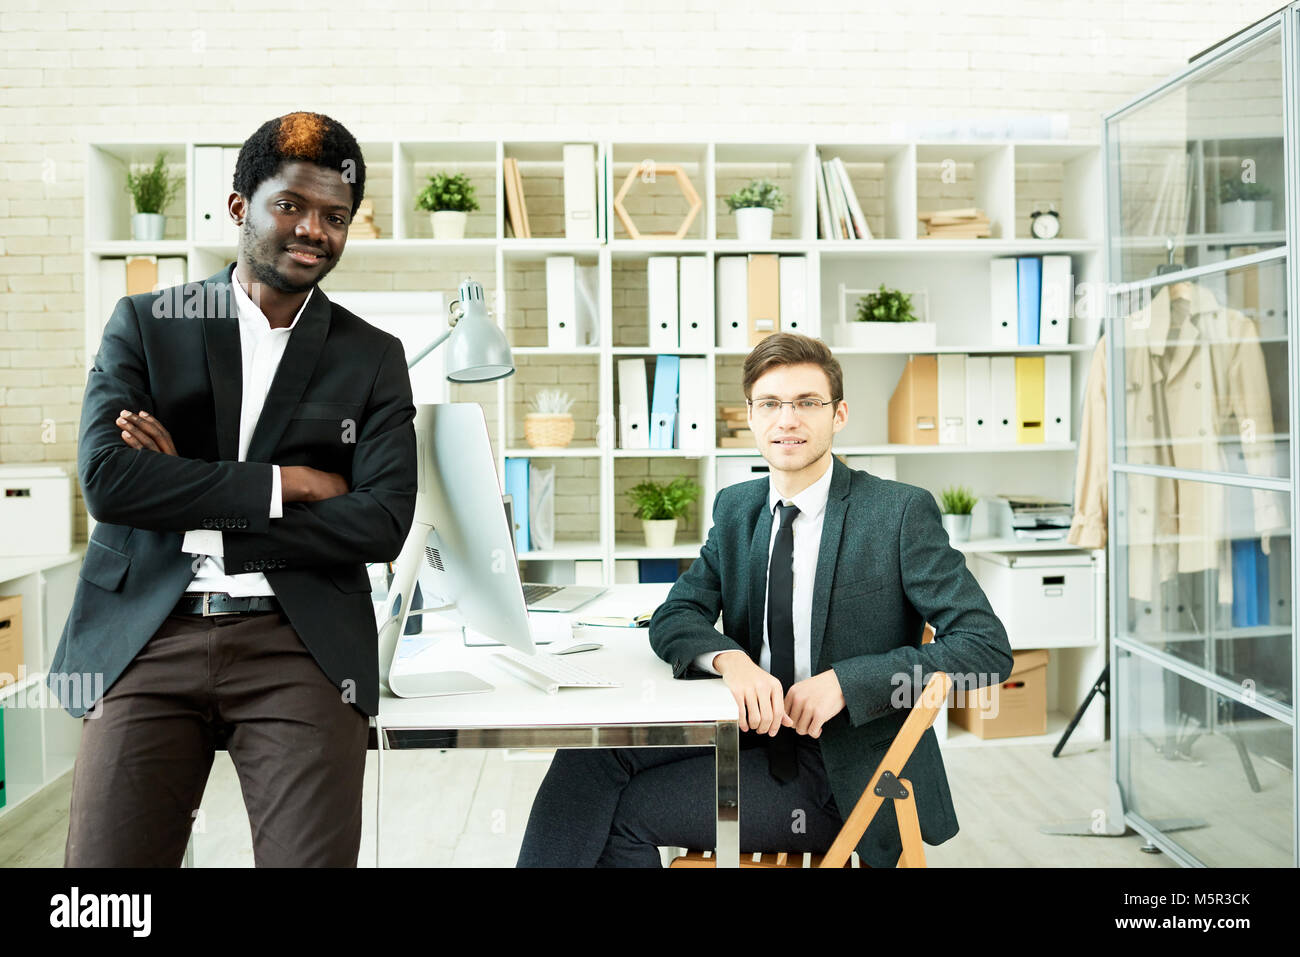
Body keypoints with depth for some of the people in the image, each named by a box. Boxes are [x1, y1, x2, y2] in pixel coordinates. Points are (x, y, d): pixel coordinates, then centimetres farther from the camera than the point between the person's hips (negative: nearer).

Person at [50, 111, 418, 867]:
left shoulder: (374, 358, 9)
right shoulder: (145, 322, 11)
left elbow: (384, 523, -3)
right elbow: (105, 476, -4)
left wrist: (188, 502, -5)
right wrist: (282, 484, -8)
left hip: (301, 643, 0)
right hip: (147, 636, 1)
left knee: (316, 856, -10)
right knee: (106, 859, -4)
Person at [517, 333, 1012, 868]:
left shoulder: (901, 512, -11)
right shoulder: (735, 508, 7)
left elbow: (987, 645, -15)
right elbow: (674, 617, 3)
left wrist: (845, 680, -25)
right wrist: (729, 658, -22)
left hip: (846, 774, -5)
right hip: (756, 725, 5)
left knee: (623, 812, -17)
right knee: (596, 743, -18)